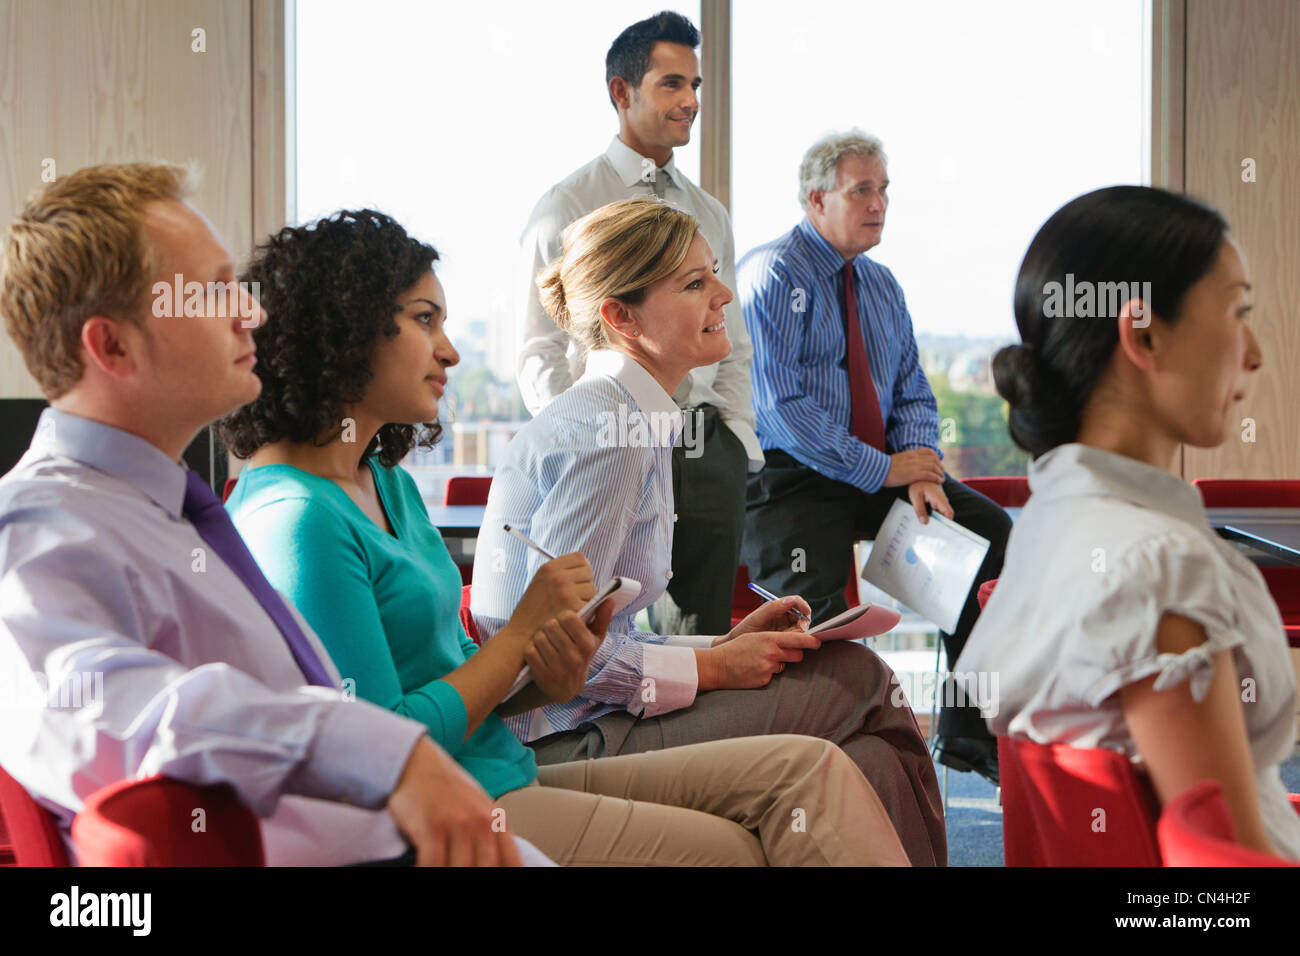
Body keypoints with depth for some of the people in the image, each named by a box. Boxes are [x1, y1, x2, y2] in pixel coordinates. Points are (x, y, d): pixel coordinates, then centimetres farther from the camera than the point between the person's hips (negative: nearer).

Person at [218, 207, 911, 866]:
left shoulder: (388, 485, 15)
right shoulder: (296, 518, -17)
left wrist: (545, 681, -5)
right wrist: (523, 628, -12)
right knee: (739, 848, -12)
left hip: (504, 775, 9)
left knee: (807, 768, -2)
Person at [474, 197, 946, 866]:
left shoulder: (637, 421, 16)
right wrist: (714, 667, -12)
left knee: (869, 763, -6)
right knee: (858, 677, -11)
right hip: (566, 746, -9)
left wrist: (727, 644, 7)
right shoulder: (606, 432, -16)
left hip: (586, 720, 9)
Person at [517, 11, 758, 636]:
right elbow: (540, 355, -4)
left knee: (707, 640, 5)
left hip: (707, 452, 5)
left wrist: (740, 439, 7)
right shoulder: (569, 207, 0)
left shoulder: (710, 216, 18)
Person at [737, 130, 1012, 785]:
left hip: (883, 474, 7)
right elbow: (782, 408, -17)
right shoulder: (770, 275, -7)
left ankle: (966, 733, -3)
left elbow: (913, 395, 15)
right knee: (815, 607, -33)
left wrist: (921, 467, -7)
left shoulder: (881, 286, 17)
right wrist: (882, 470, -17)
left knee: (990, 530, -11)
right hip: (791, 480, -7)